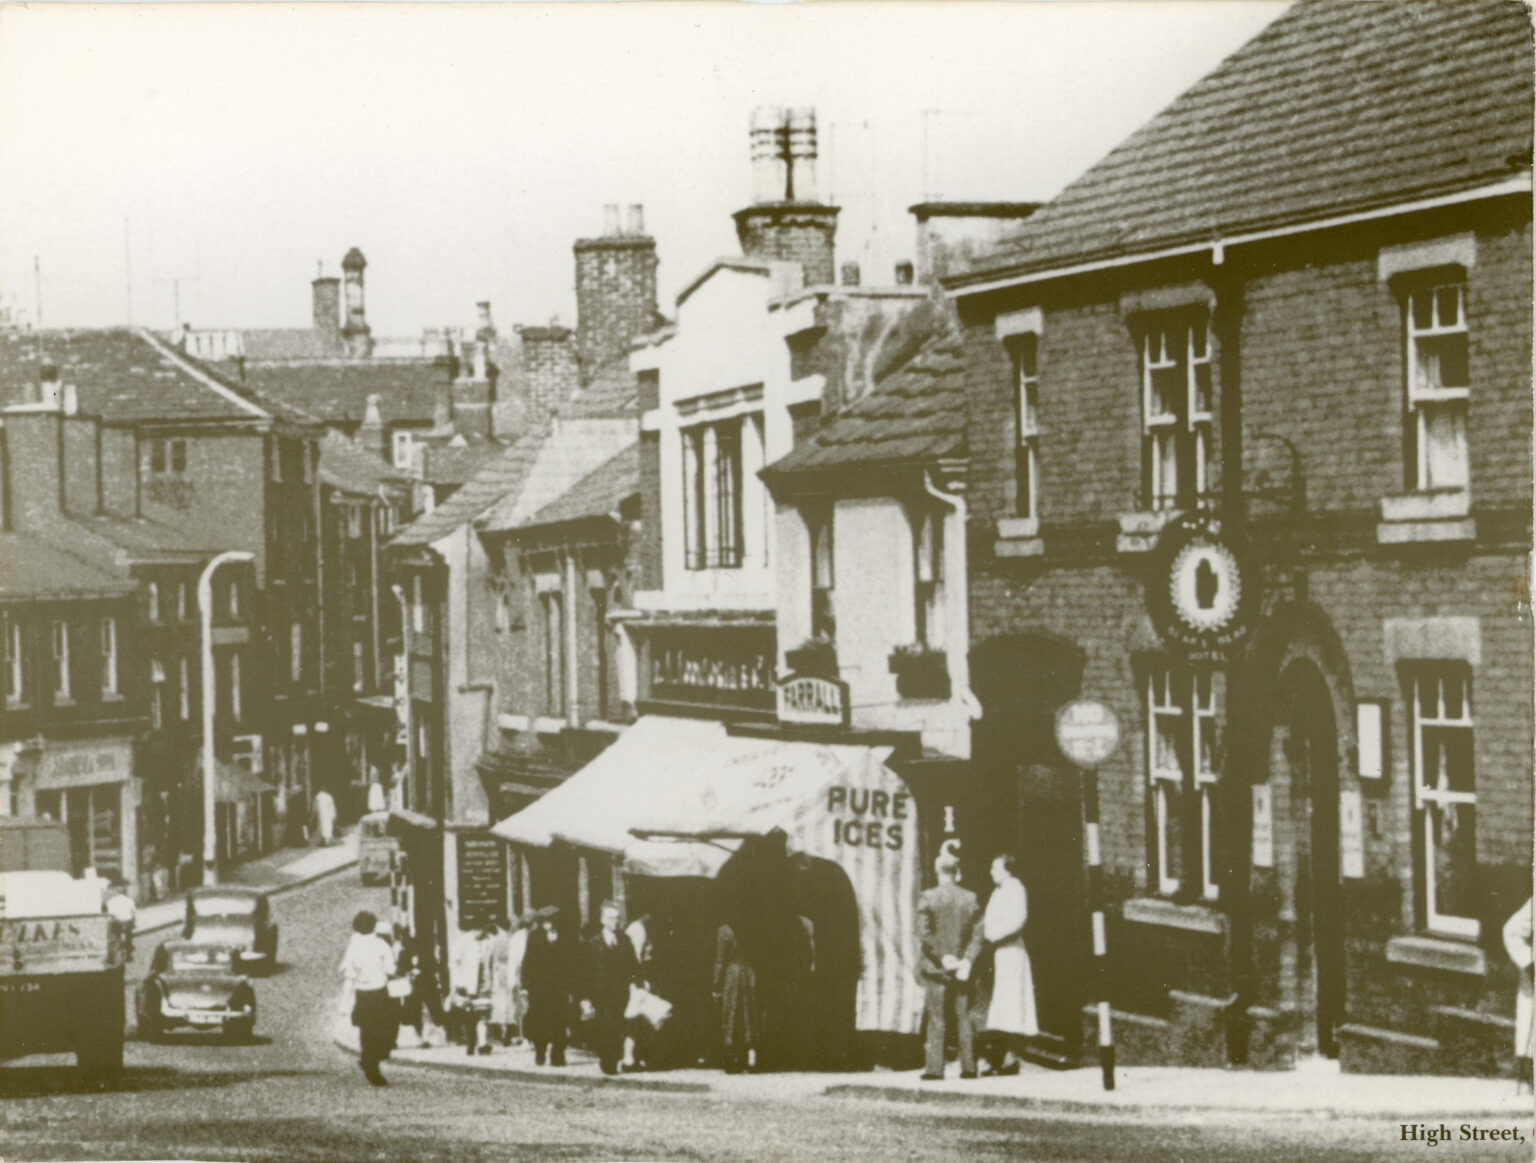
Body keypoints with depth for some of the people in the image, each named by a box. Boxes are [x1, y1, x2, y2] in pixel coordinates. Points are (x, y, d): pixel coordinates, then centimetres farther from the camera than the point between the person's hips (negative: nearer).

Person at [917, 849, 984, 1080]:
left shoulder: (928, 898, -7)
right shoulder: (970, 899, 2)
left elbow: (925, 935, -13)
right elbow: (977, 935, -2)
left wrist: (942, 958, -9)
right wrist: (967, 961, -6)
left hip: (935, 966, -3)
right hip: (962, 965, 3)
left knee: (936, 1018, 0)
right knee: (963, 1017, 10)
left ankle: (934, 1067, -2)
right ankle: (968, 1066, 10)